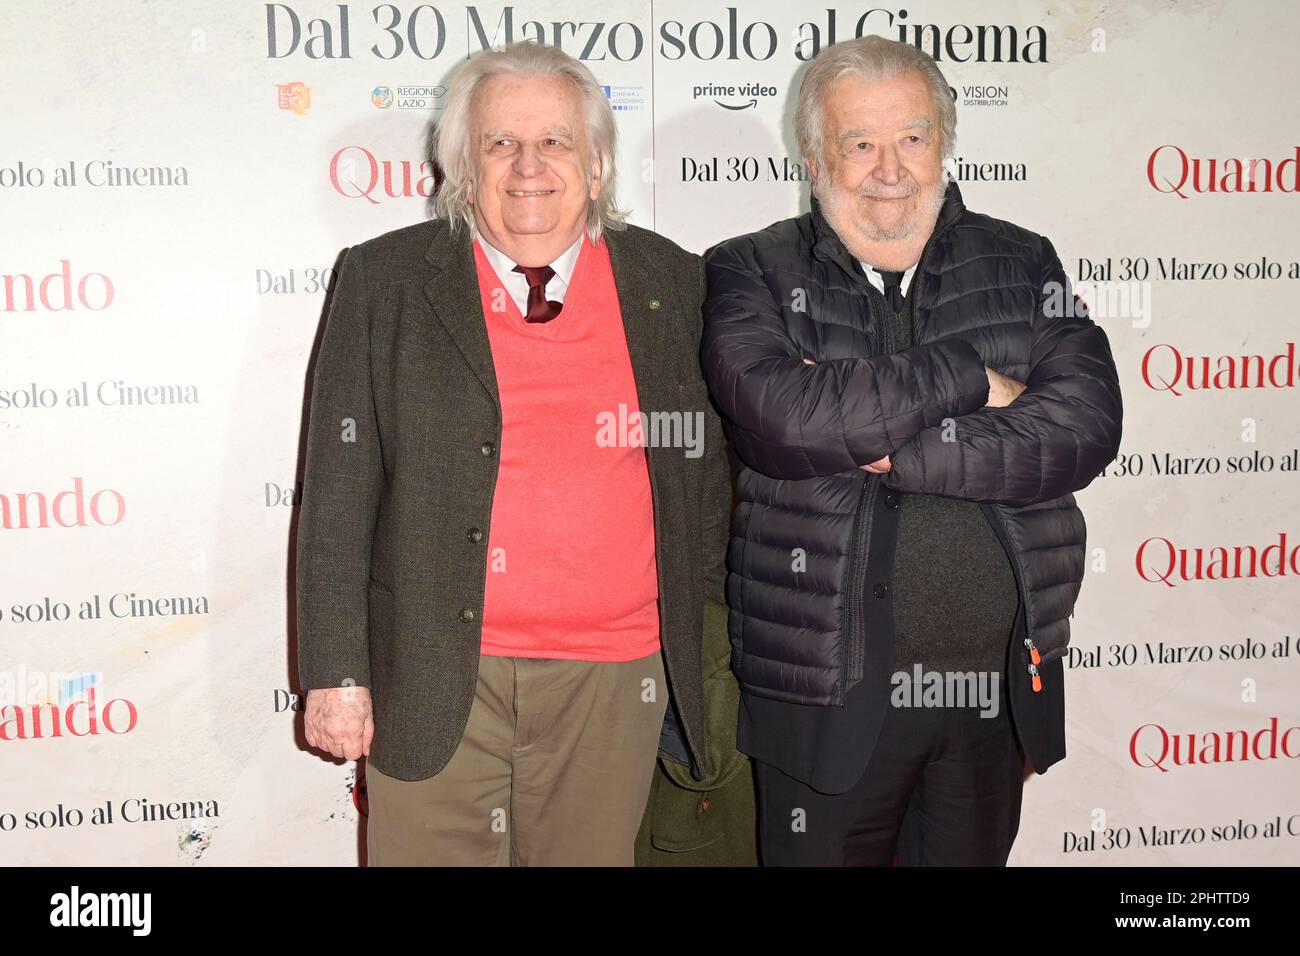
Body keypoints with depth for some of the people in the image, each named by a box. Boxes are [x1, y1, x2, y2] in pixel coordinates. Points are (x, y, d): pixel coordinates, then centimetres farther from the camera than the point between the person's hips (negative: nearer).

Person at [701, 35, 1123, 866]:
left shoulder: (1024, 265, 6)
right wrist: (970, 380, -13)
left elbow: (1087, 425, -9)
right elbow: (783, 421, -21)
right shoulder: (752, 274, -2)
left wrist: (894, 448, -17)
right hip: (827, 687, -2)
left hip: (1001, 680, 3)